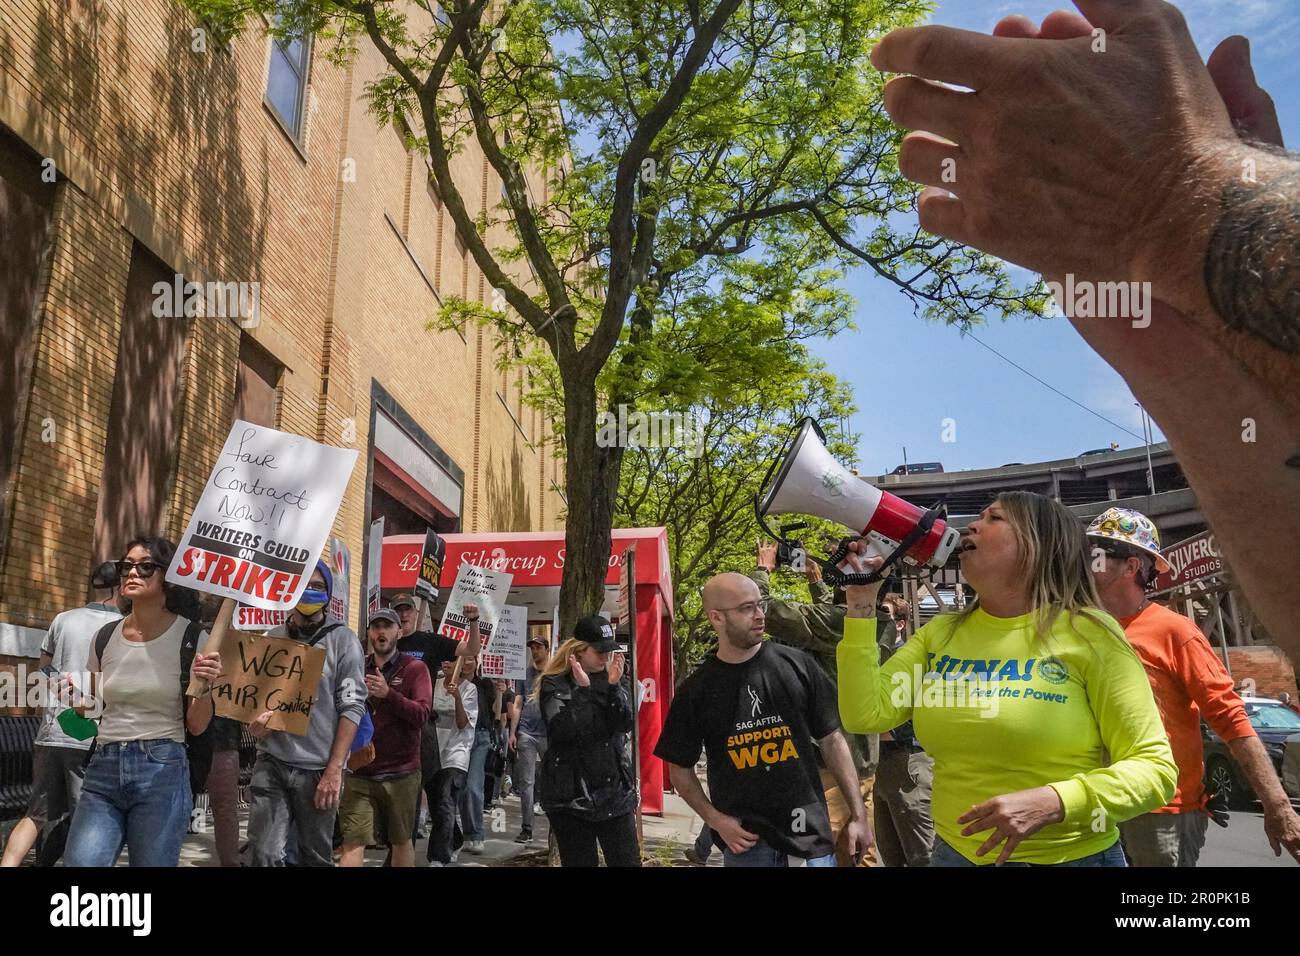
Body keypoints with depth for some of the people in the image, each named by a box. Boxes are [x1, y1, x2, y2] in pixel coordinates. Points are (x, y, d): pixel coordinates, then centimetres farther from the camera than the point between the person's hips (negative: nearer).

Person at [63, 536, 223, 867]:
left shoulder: (191, 638, -4)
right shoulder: (105, 637, 7)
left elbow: (196, 726, -1)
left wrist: (204, 687, -19)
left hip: (162, 770, -3)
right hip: (103, 767, 3)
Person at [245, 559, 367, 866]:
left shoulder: (342, 640, -2)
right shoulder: (270, 639, 10)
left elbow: (352, 707, -7)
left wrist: (334, 769, -13)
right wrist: (253, 722, -6)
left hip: (318, 768, -3)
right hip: (270, 763, 3)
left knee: (314, 858, 9)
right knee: (264, 855, -3)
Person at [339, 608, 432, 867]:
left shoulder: (415, 668, -2)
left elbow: (422, 715, -13)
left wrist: (388, 694, -25)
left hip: (401, 773, -2)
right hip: (360, 772, 2)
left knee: (401, 841, 11)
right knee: (353, 842, -4)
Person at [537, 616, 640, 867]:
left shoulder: (610, 680, 9)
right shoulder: (554, 684, -3)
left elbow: (627, 724, -3)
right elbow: (562, 730, -18)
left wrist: (613, 687, -16)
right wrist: (583, 689, -22)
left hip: (615, 791, 3)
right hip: (571, 795, -3)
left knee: (628, 861, 2)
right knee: (578, 861, 6)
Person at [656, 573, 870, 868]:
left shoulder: (797, 665, -3)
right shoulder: (696, 690, -4)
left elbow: (831, 739, 3)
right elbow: (680, 768, 5)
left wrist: (858, 814, 0)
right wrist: (716, 820, -8)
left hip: (810, 832, 1)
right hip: (745, 840, 0)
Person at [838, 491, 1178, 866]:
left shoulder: (1088, 634, -11)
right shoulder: (940, 634, 2)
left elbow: (1154, 768, -12)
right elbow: (866, 715, -6)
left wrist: (1052, 802, -27)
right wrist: (861, 605, -9)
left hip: (1070, 857, -4)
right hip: (954, 852, 4)